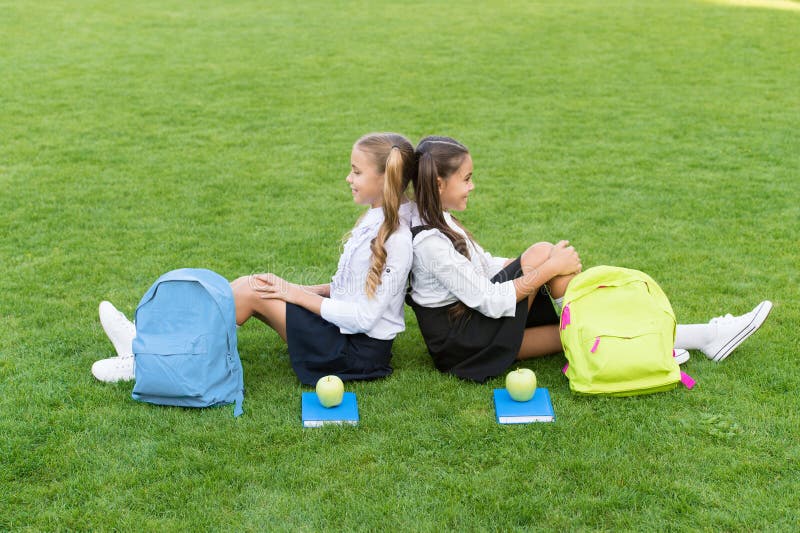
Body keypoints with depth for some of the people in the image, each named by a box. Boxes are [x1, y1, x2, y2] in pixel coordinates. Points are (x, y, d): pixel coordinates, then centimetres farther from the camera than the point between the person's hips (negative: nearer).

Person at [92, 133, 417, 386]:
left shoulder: (394, 239, -21)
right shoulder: (374, 220, 7)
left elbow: (363, 317, -22)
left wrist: (299, 295, -16)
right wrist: (298, 290, 3)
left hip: (359, 352, -9)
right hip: (343, 332, 9)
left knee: (251, 292, -16)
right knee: (248, 284, -3)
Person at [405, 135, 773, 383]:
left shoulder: (437, 220, 8)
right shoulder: (429, 241, -23)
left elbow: (485, 265, 13)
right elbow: (489, 302, -23)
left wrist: (545, 261, 0)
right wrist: (547, 267, -18)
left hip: (476, 317, 9)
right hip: (463, 345, -9)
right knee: (541, 253, -20)